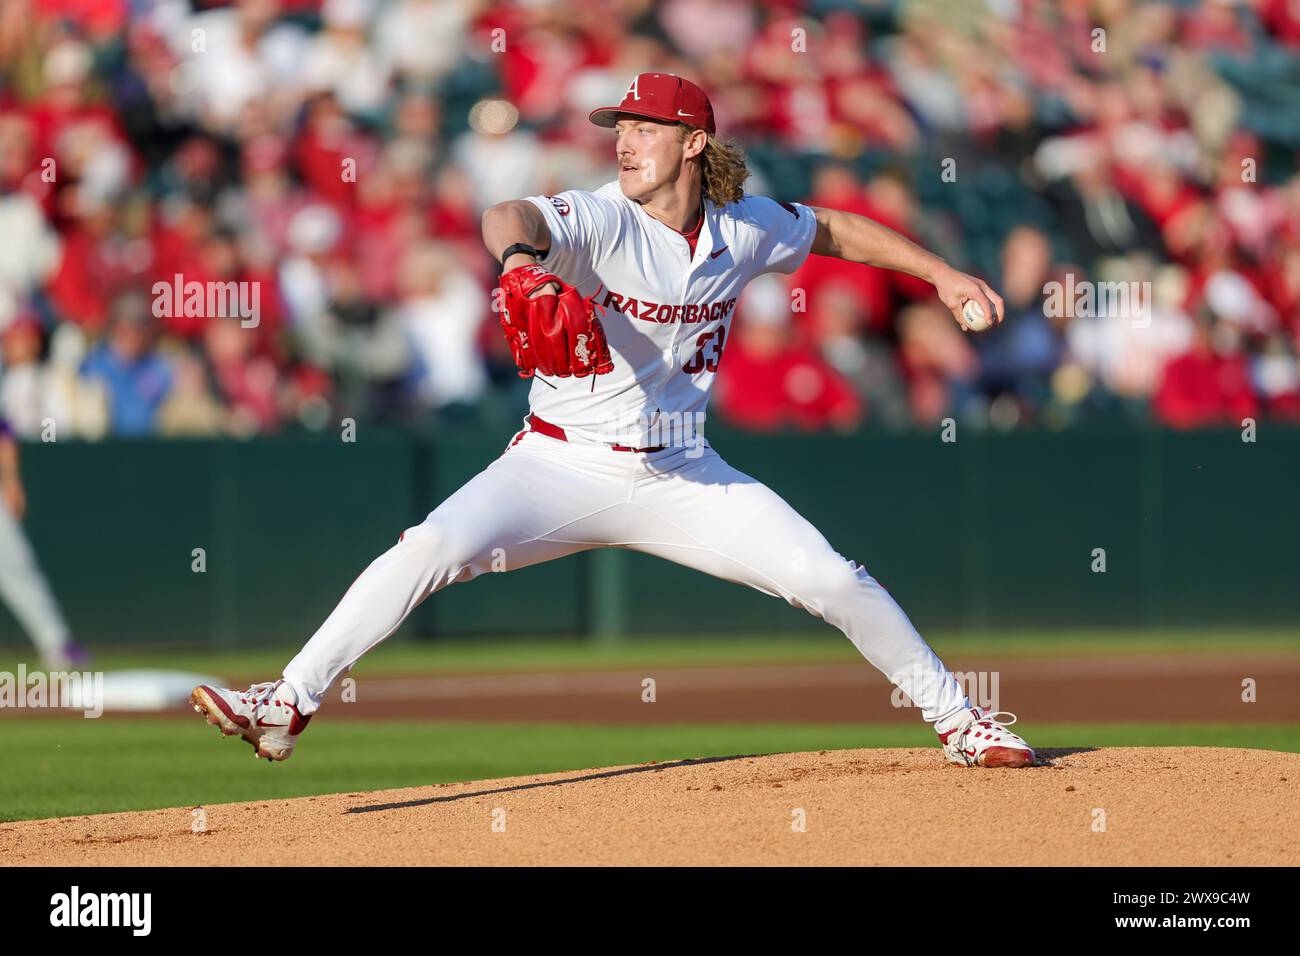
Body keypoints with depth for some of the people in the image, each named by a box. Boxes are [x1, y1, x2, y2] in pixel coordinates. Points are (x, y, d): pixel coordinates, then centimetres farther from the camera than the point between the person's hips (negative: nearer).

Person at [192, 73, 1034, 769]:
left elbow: (833, 229, 19)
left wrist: (941, 274, 17)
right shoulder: (602, 220, -15)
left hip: (681, 478, 3)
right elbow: (510, 216, -36)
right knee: (428, 551, -24)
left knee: (831, 579, -7)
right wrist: (521, 260, -60)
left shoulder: (743, 231, -1)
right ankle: (288, 706, -21)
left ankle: (958, 720, 11)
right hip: (561, 465, -3)